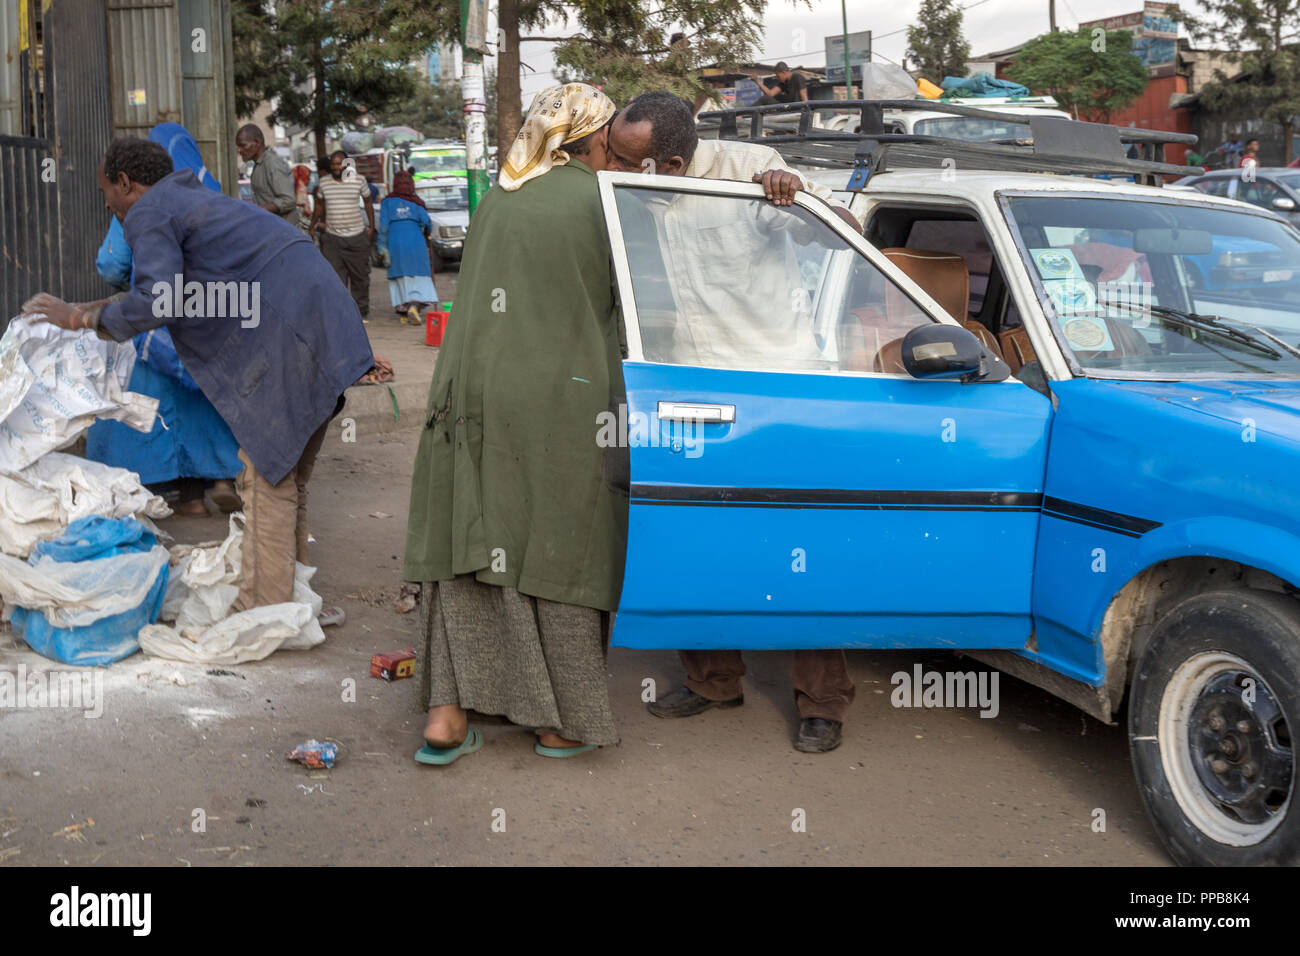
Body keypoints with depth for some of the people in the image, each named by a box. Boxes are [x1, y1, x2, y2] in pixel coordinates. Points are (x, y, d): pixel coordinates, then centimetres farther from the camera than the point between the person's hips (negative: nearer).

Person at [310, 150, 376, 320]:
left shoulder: (359, 180, 0)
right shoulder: (324, 183, 4)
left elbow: (368, 204, 10)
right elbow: (319, 207, 16)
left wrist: (371, 227, 7)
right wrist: (312, 226, 13)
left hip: (357, 235, -1)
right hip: (332, 237, 1)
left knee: (360, 276, 8)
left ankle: (361, 309, 23)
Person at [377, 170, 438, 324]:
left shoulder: (388, 202, 3)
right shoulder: (416, 201, 4)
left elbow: (383, 225, -2)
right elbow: (427, 222, -1)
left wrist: (382, 247, 0)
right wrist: (427, 234, 20)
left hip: (395, 242, 0)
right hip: (415, 241, 0)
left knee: (399, 277, 9)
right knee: (417, 276, 1)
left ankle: (403, 309, 7)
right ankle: (414, 304, -20)